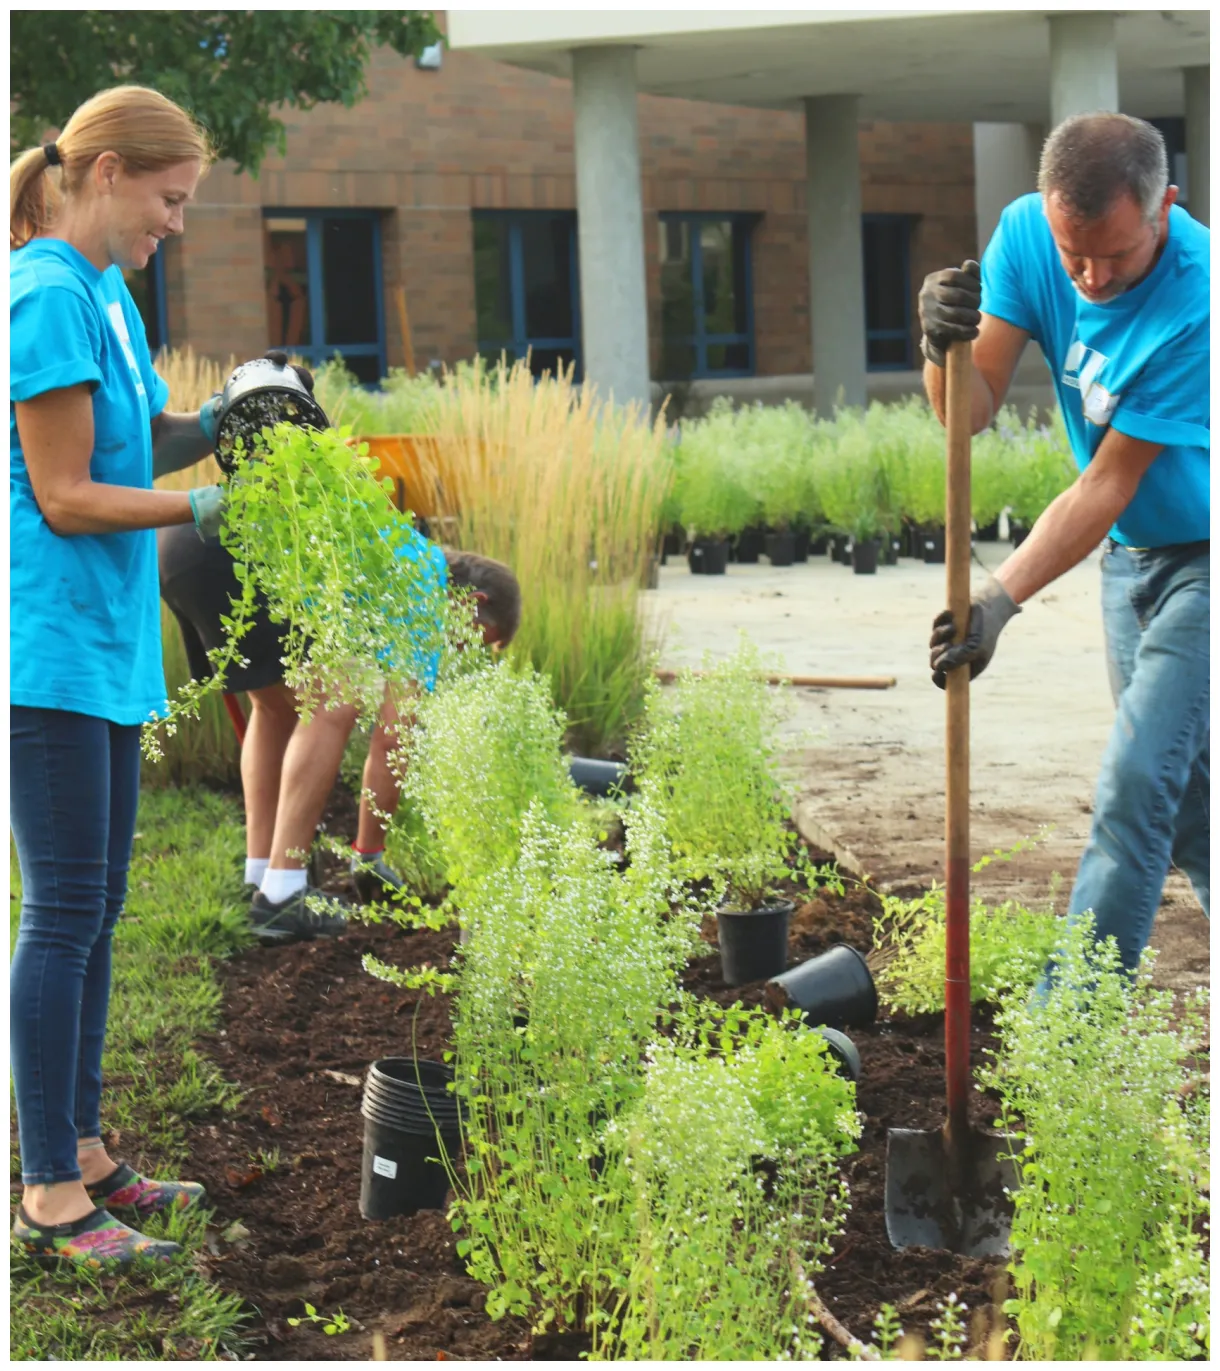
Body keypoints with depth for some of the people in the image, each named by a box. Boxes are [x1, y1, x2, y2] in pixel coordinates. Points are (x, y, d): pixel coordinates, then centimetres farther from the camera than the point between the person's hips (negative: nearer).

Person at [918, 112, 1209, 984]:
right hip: (1130, 553, 7)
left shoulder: (1197, 302, -31)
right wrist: (945, 349, -35)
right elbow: (971, 414, -13)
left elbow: (1107, 486, -27)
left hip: (1202, 555, -7)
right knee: (1180, 793, 15)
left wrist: (1002, 600, -32)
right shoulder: (1027, 234, -12)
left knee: (1137, 782, -13)